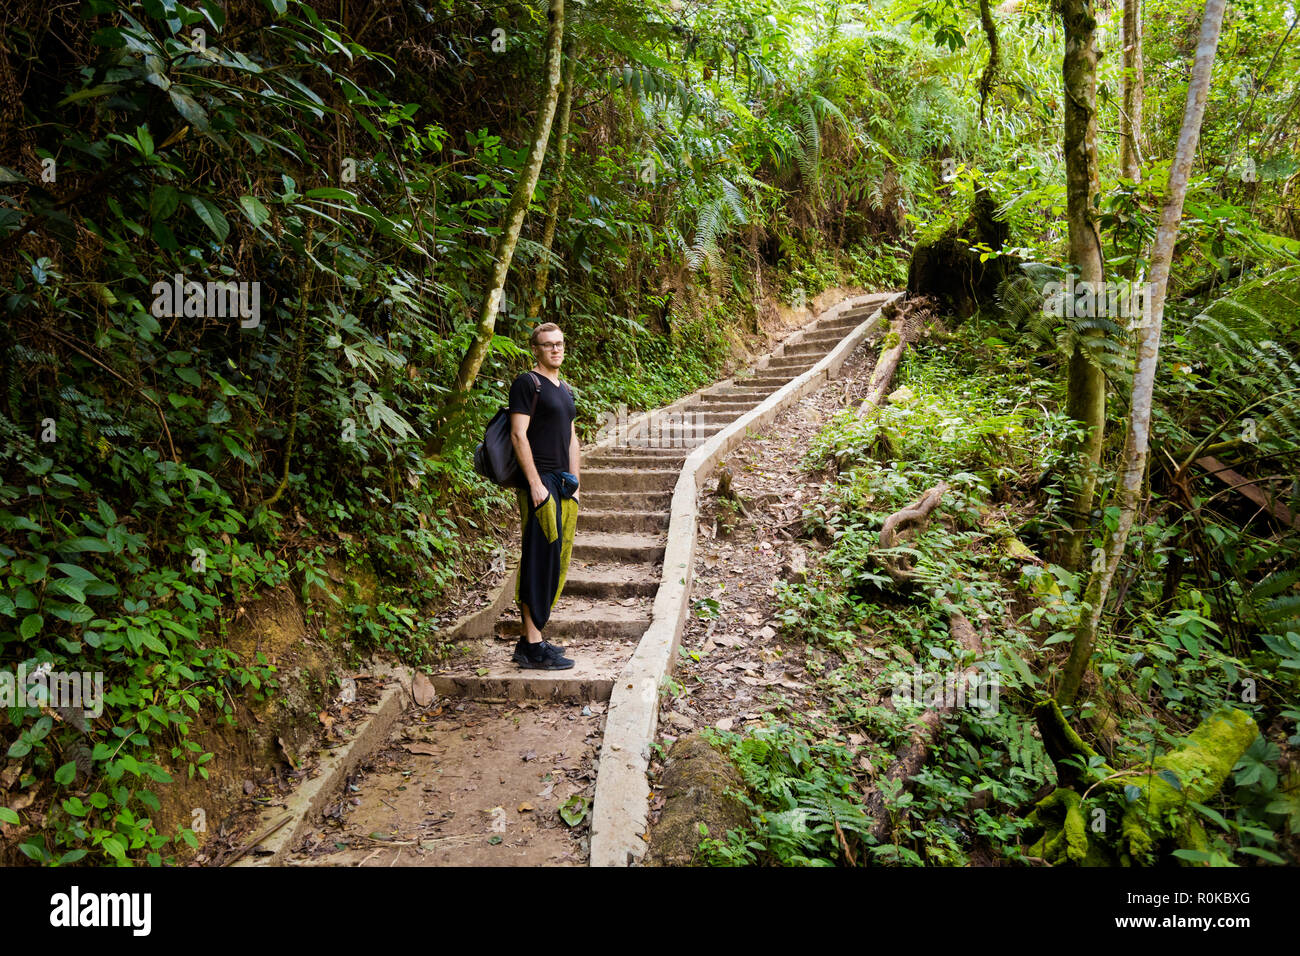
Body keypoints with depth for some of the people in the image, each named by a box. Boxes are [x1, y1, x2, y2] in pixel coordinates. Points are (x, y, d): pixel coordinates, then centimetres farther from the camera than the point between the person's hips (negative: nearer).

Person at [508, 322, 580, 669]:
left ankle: (530, 638, 16)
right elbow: (518, 435, -12)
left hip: (563, 485, 9)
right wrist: (535, 483, -17)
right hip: (539, 481, -8)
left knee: (555, 562, 9)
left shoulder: (565, 389, 21)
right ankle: (533, 645, -5)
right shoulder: (526, 383, -5)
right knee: (539, 559, -9)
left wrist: (574, 482, 14)